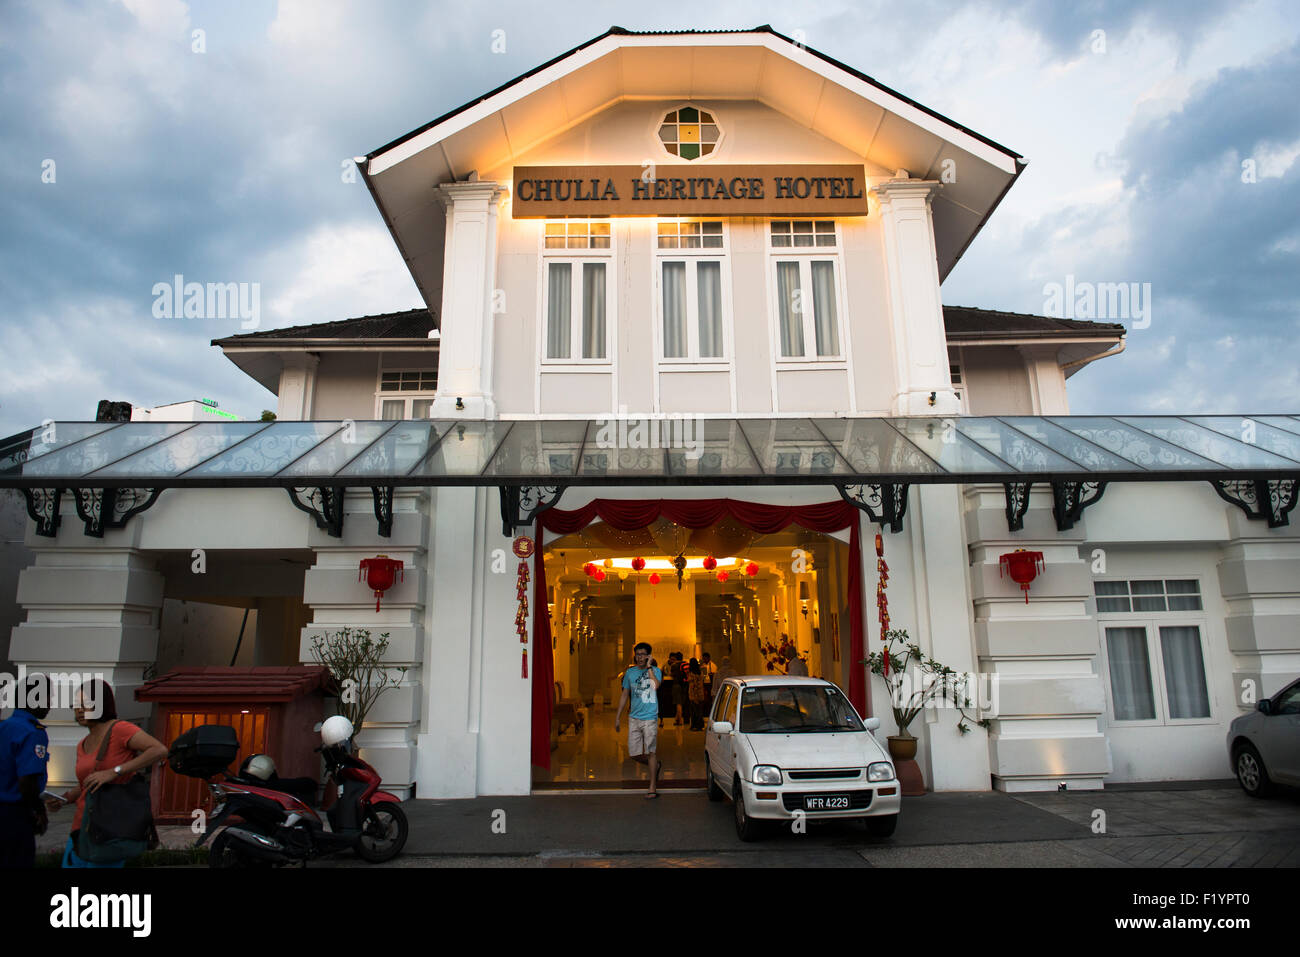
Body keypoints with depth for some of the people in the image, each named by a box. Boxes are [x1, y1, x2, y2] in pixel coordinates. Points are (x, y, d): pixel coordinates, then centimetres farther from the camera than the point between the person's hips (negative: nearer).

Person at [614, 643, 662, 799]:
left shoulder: (655, 671, -1)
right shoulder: (630, 672, 10)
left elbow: (655, 686, -23)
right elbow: (624, 694, 16)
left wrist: (649, 667, -16)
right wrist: (618, 716, 13)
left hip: (650, 717, -4)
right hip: (634, 717, 4)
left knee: (650, 752, -4)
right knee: (633, 754, 4)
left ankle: (653, 788, 7)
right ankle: (655, 765, 32)